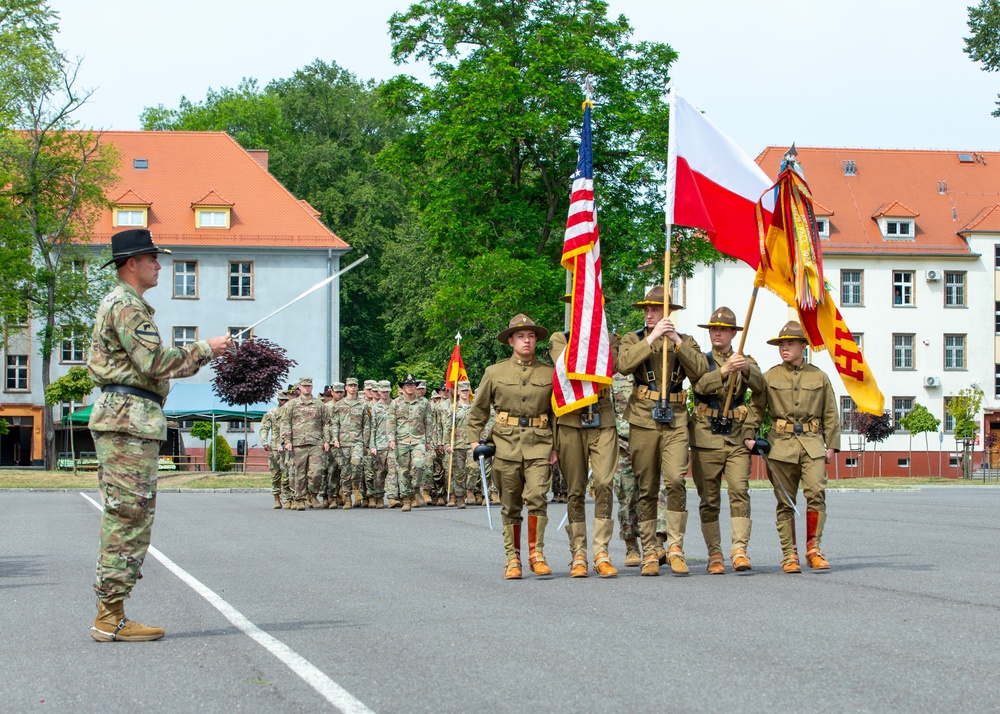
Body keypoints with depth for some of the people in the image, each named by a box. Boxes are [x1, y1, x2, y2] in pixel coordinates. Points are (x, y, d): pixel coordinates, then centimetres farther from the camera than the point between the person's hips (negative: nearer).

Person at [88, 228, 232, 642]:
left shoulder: (119, 304, 23)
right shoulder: (126, 305, -11)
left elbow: (146, 363, 25)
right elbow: (155, 362, -19)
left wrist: (198, 356, 17)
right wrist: (205, 350, -8)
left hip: (123, 419, 11)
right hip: (129, 419, -11)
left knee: (125, 518, 11)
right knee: (128, 517, -10)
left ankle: (111, 616, 12)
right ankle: (111, 619, -9)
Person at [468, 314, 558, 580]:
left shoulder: (549, 374, 8)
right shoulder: (495, 373, 6)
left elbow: (557, 413, 13)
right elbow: (478, 410, 13)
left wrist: (556, 446, 5)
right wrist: (474, 440, 4)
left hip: (538, 444, 0)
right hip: (506, 444, 0)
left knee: (536, 496, -16)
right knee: (510, 505, 3)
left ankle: (536, 553, -4)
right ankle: (512, 558, 11)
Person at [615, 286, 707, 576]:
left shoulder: (685, 341, 12)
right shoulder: (633, 339, 9)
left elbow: (700, 371, -6)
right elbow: (623, 364, -12)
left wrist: (677, 341, -11)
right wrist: (651, 338, -16)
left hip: (675, 421, 0)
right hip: (643, 420, 0)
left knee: (676, 480, -17)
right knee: (647, 490, 3)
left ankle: (675, 547, -10)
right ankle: (649, 553, 9)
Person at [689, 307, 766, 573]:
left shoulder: (746, 361, 13)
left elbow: (761, 389, -6)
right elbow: (701, 385, -14)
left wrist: (746, 369, -25)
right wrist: (725, 370, -29)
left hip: (737, 438, 1)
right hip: (707, 438, 0)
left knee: (740, 492, -14)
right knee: (709, 499, 0)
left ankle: (739, 551, -18)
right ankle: (714, 555, 5)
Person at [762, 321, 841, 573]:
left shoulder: (819, 377, 11)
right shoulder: (769, 377, 8)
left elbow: (831, 415, 14)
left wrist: (831, 446, 8)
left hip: (812, 443, 0)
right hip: (781, 444, 0)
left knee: (816, 492, -15)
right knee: (785, 502, 0)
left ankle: (813, 548, -5)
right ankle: (789, 555, 5)